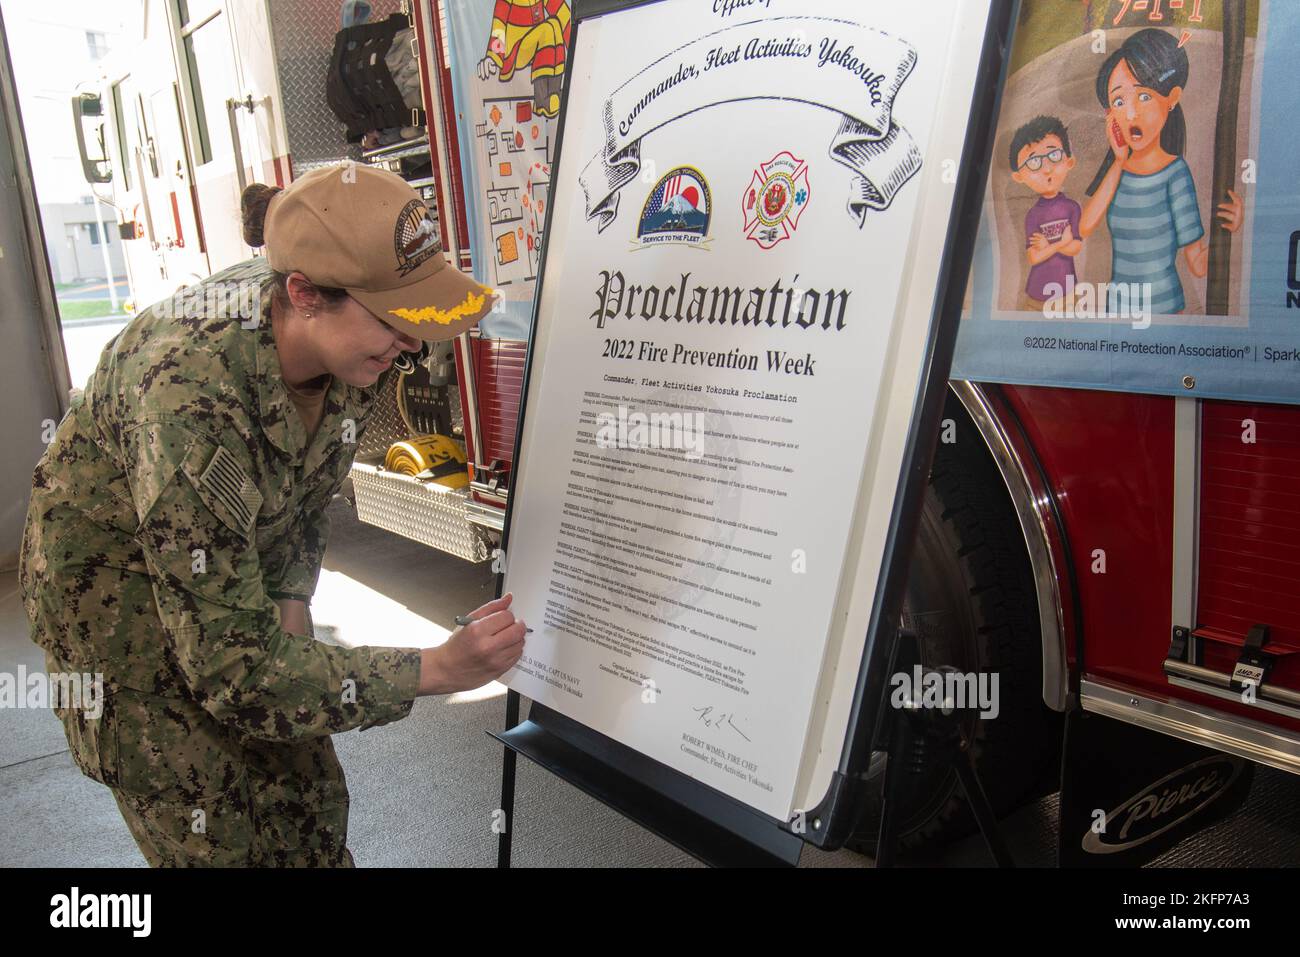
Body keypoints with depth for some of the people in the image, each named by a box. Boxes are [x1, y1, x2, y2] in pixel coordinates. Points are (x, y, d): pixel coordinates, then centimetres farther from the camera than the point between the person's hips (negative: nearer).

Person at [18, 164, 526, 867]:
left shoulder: (344, 343, -19)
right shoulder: (190, 399, -40)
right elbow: (234, 668, -35)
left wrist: (292, 602, -6)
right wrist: (434, 670, -35)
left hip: (237, 560, 6)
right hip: (114, 582, -5)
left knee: (309, 797, 10)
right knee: (215, 837, 2)